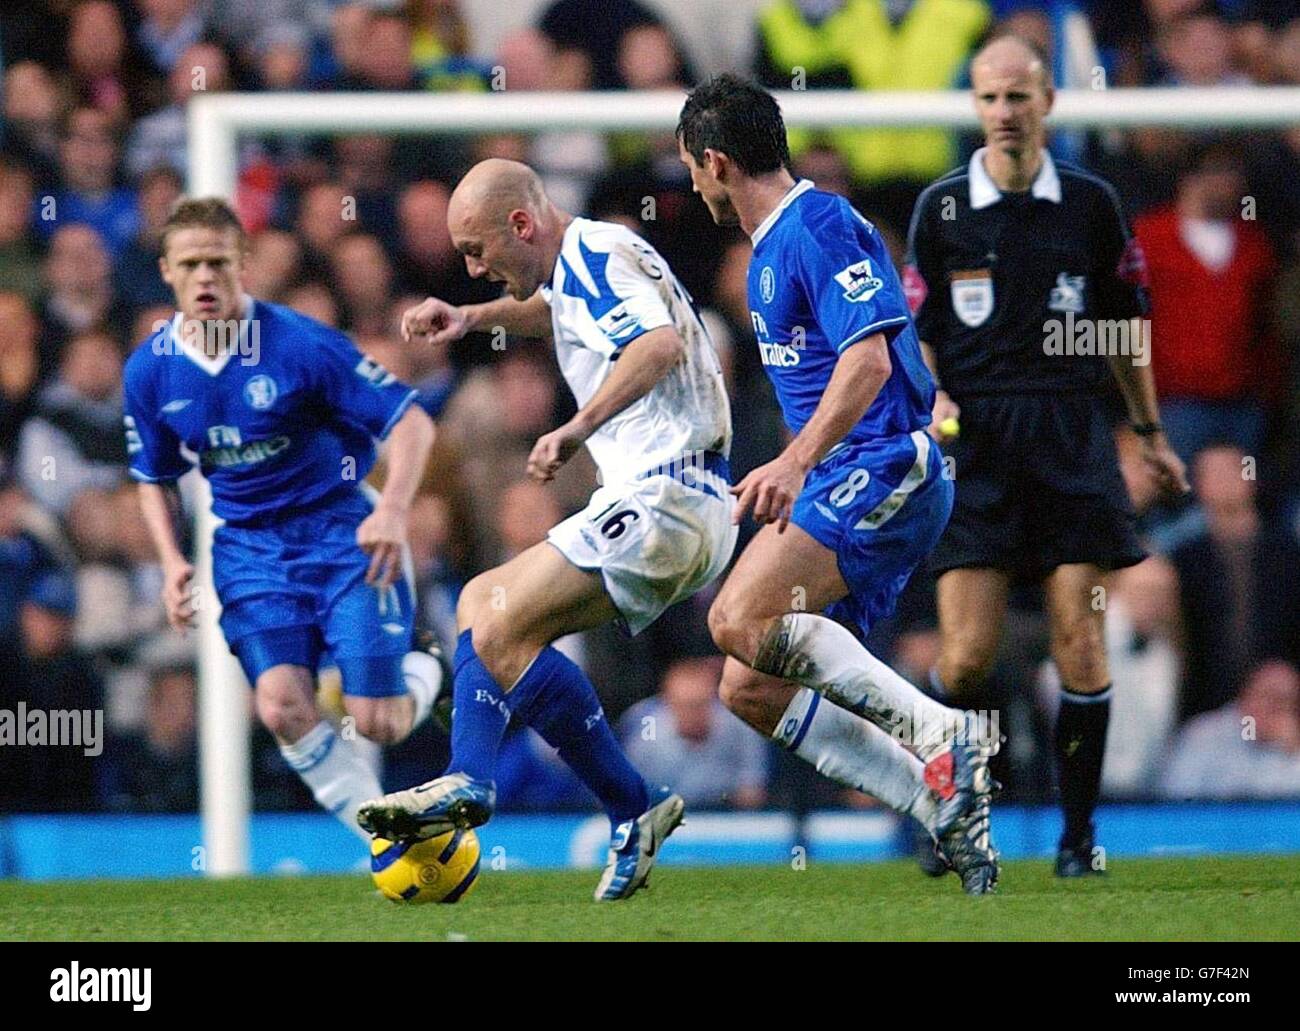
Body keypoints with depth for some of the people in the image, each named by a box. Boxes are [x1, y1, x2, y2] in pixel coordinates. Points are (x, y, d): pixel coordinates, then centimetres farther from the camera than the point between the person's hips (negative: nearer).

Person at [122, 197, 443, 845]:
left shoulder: (300, 344, -15)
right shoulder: (148, 371, -2)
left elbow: (411, 421, -12)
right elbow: (155, 478, 15)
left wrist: (392, 510, -28)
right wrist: (171, 562, -2)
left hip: (339, 529, -3)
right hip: (247, 544, 3)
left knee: (376, 724, -10)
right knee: (283, 707, -21)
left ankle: (418, 674, 28)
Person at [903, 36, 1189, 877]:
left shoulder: (1091, 203, 7)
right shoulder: (942, 207, 5)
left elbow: (1124, 322, 16)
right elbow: (917, 329, 10)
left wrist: (1151, 430, 17)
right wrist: (933, 398, -8)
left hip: (1073, 436, 1)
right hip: (976, 439, -1)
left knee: (1080, 641, -6)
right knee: (968, 656, -8)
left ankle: (1080, 831, 4)